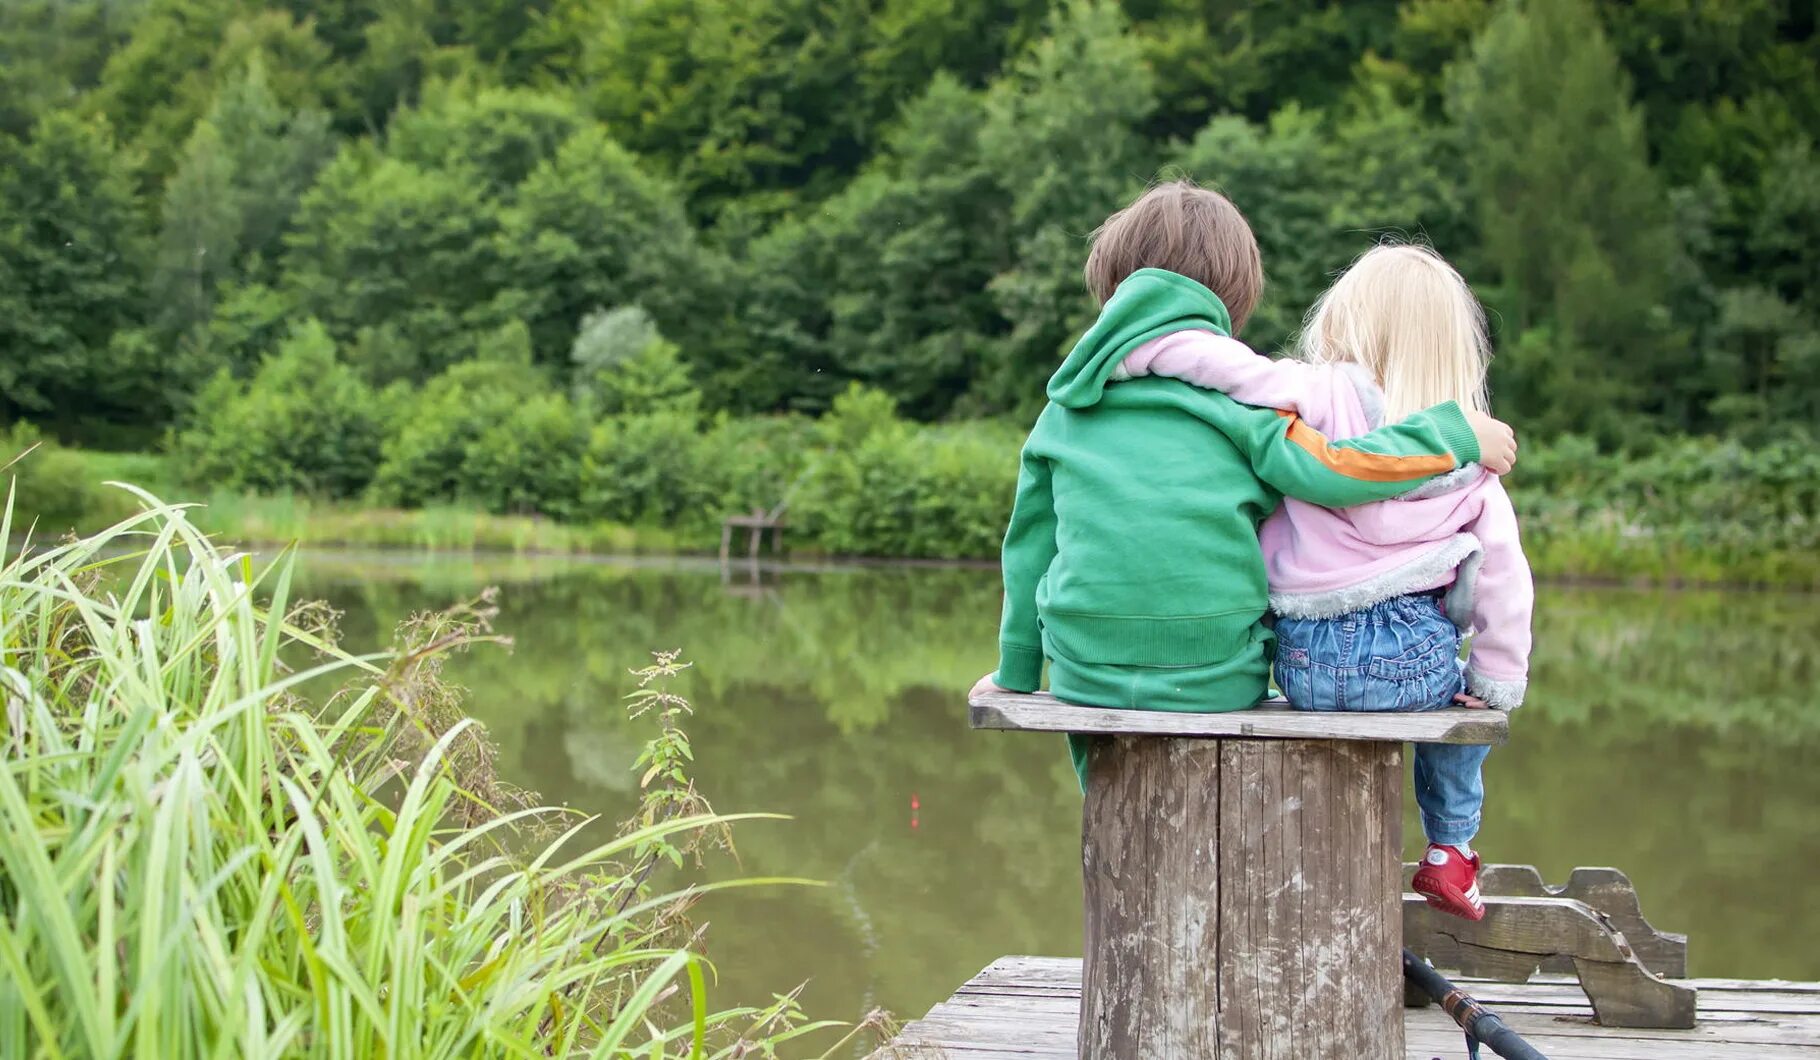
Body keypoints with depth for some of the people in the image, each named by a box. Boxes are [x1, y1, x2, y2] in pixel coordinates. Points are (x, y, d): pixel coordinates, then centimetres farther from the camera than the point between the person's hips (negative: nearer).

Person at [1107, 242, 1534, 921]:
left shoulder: (1323, 399, -7)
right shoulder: (1470, 456, 2)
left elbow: (1220, 361, -18)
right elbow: (1504, 574, 2)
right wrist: (1498, 682, 12)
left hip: (1305, 663, 0)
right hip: (1413, 663, 1)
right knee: (1469, 690, 35)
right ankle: (1451, 852, 33)